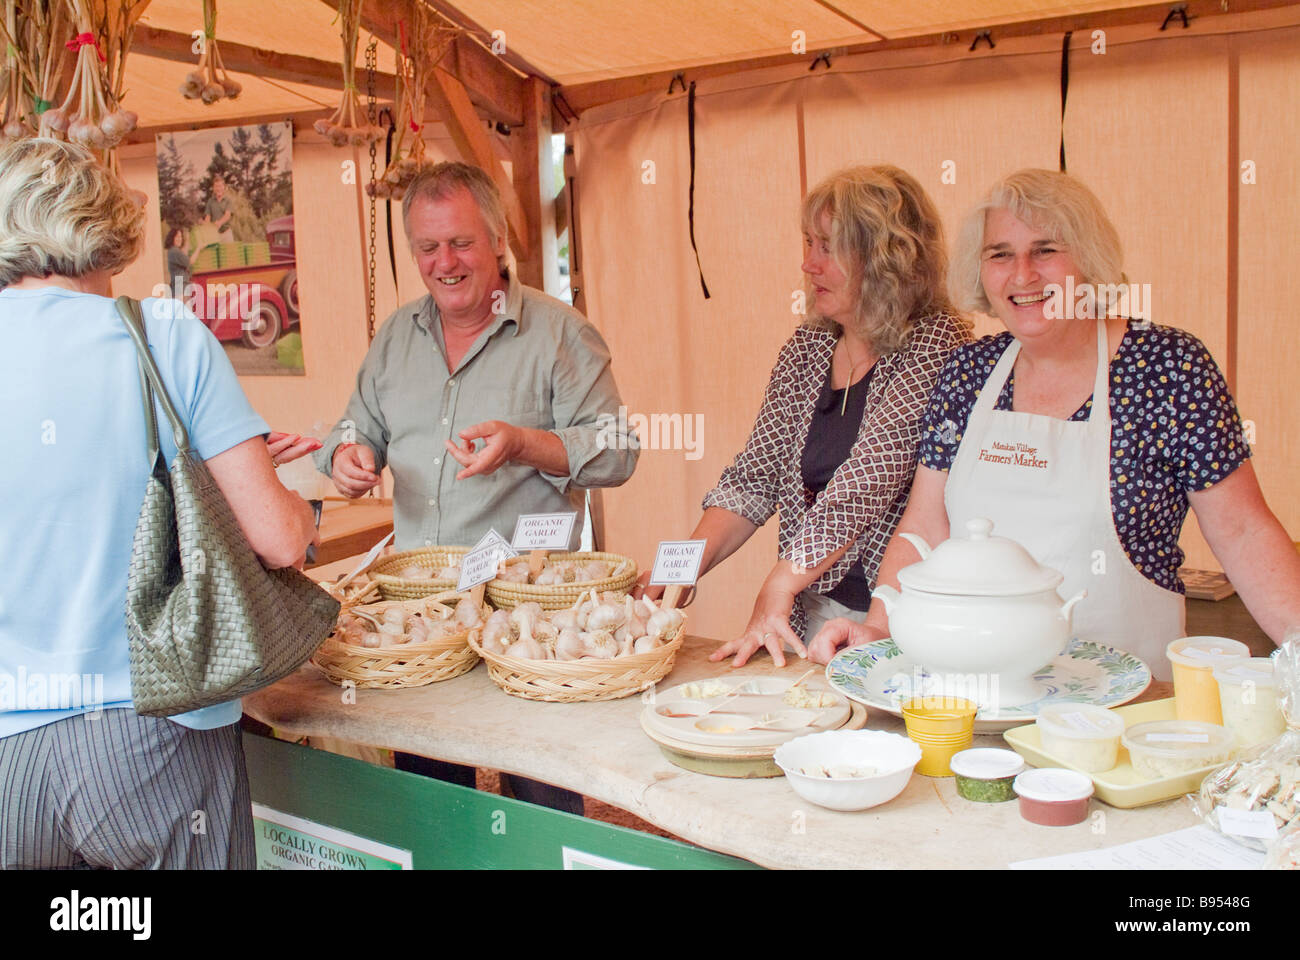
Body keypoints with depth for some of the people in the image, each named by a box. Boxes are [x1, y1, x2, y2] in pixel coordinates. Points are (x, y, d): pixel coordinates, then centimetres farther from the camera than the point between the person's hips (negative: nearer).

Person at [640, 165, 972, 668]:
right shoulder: (805, 349, 10)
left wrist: (778, 587, -19)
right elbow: (754, 476, 8)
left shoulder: (935, 344, -9)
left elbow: (866, 484, -17)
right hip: (812, 609, 5)